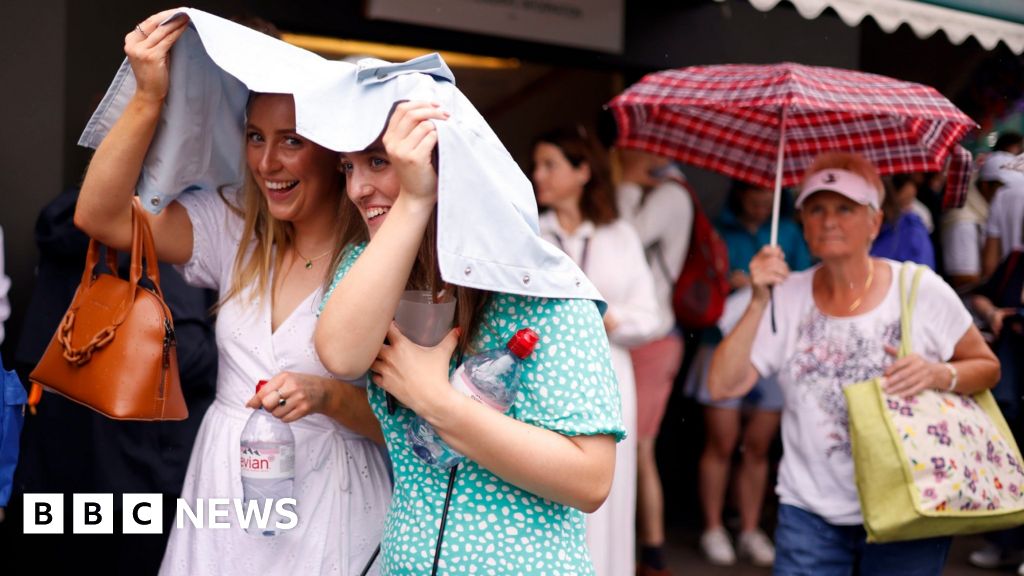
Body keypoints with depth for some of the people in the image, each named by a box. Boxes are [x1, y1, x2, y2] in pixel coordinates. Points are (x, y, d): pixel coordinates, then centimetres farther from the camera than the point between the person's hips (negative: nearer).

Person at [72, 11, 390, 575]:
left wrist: (327, 395, -26)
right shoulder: (235, 227, 2)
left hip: (323, 504, -4)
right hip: (221, 489, 4)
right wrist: (148, 99, -16)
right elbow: (99, 216, -8)